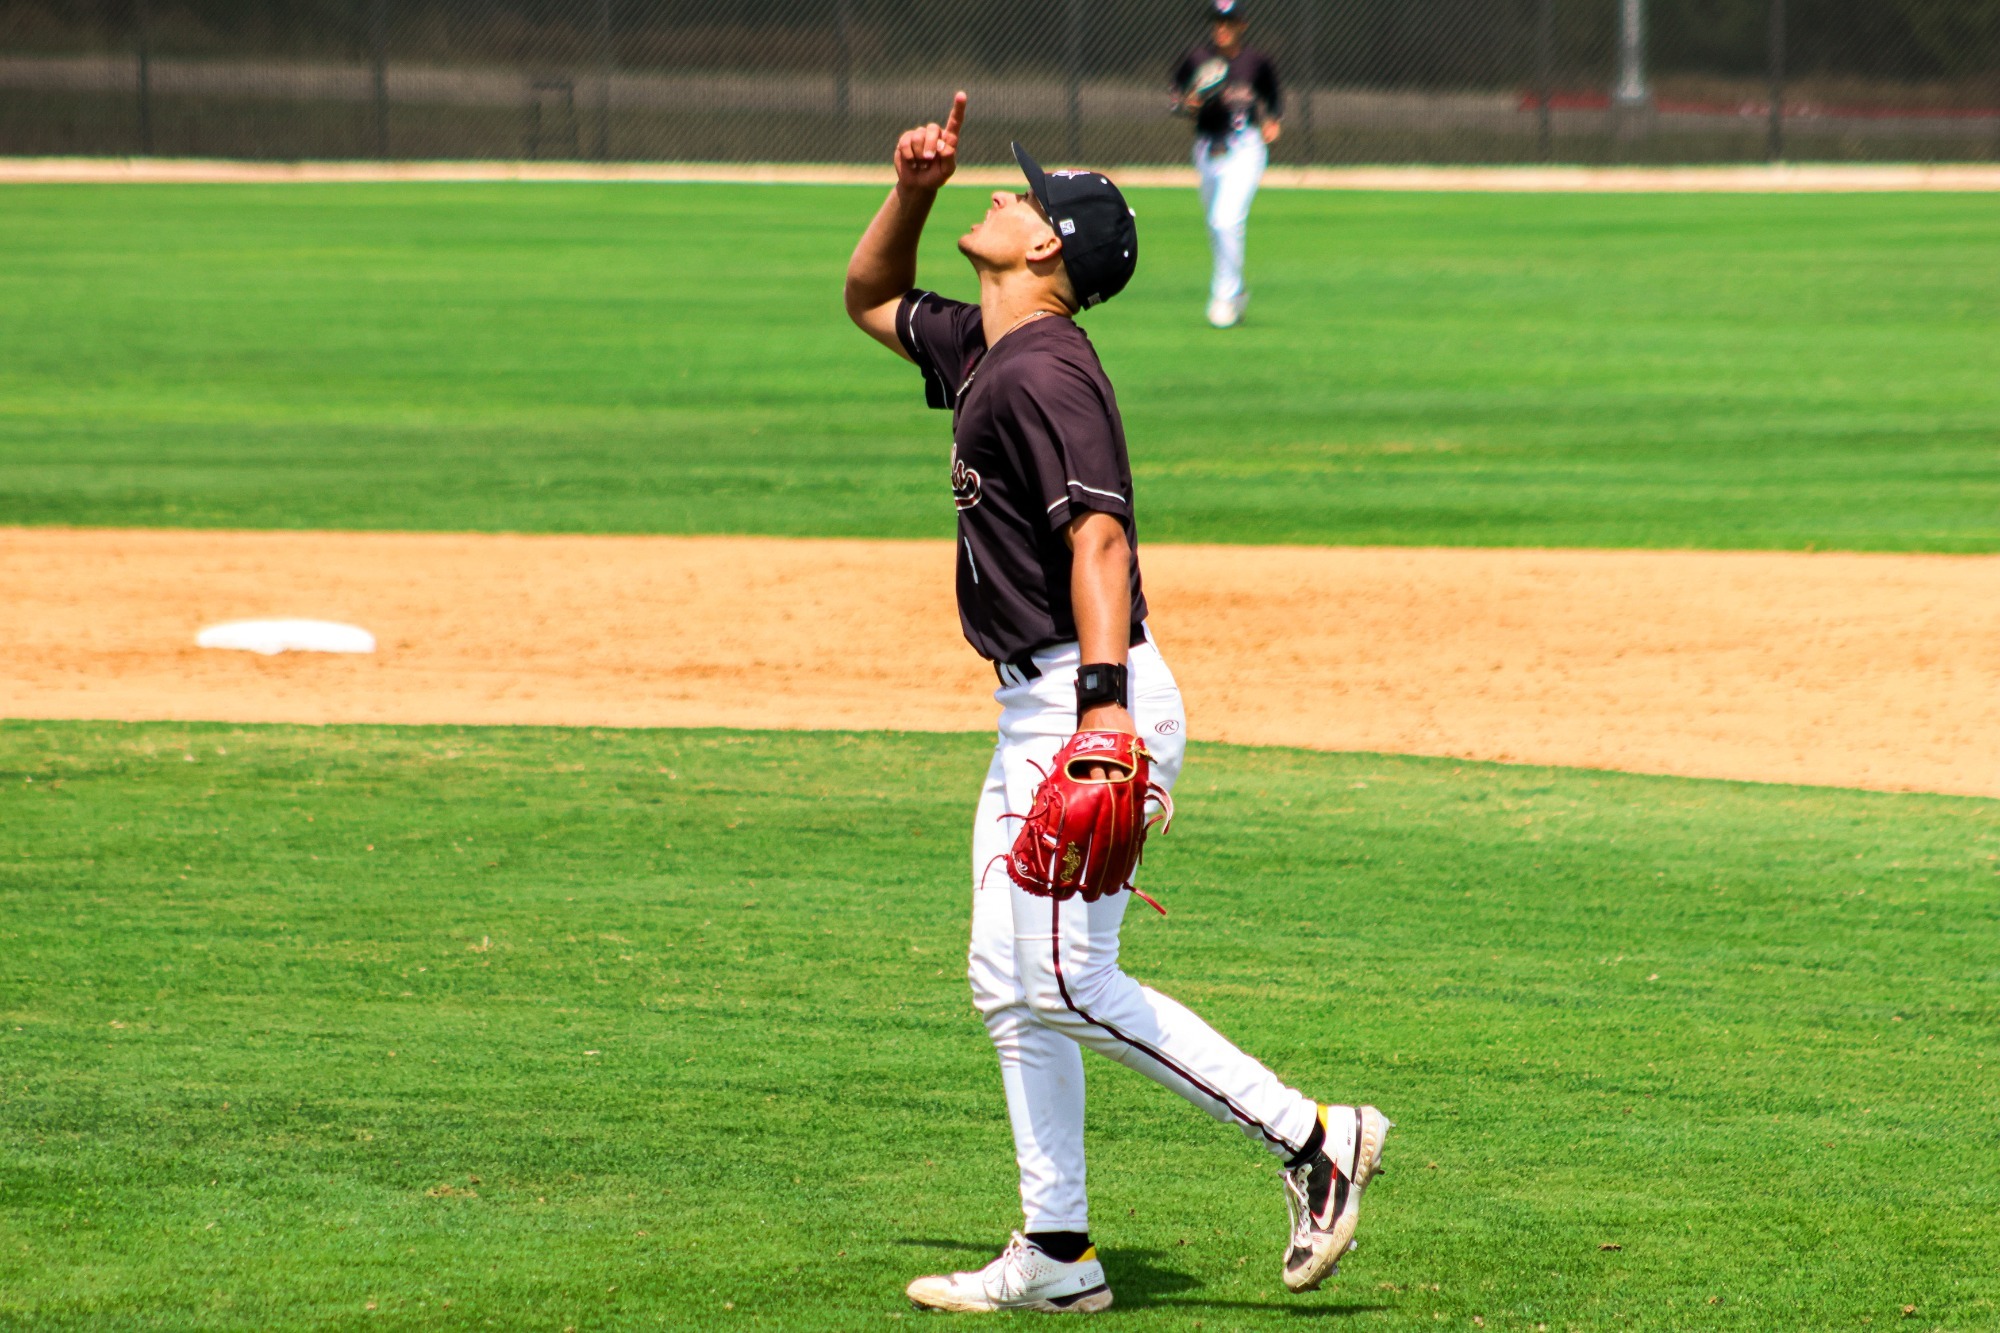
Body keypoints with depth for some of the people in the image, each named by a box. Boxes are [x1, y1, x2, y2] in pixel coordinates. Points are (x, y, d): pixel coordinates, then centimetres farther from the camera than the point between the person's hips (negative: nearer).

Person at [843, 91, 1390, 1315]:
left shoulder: (1043, 371, -16)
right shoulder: (980, 352, 14)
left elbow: (1097, 535, -26)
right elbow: (870, 297, 32)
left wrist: (1105, 700, -36)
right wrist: (913, 190, 14)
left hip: (1088, 704, -10)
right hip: (1036, 711, 10)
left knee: (1072, 983, -12)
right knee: (1012, 985, 11)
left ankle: (1311, 1138, -9)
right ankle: (1057, 1257, 15)